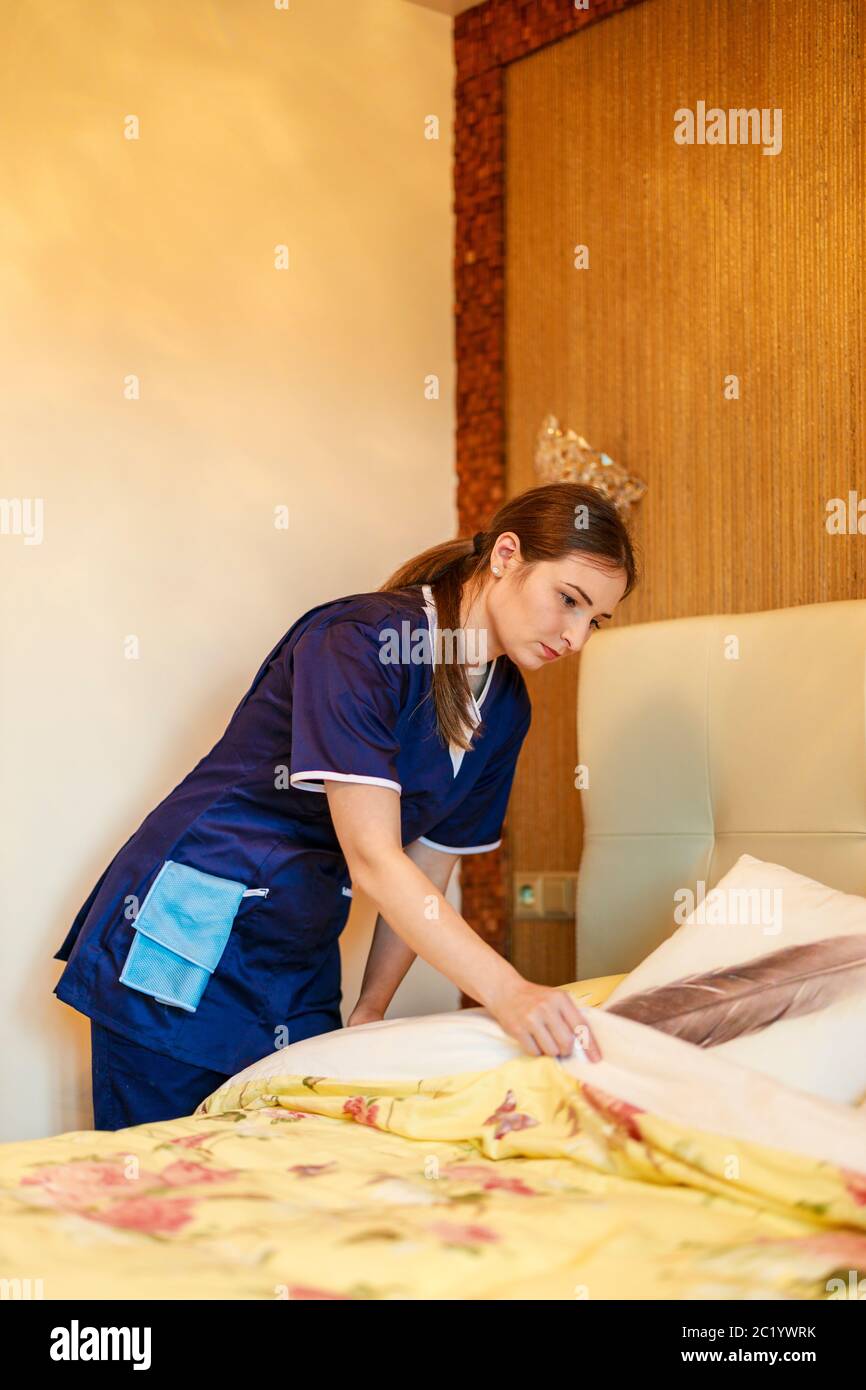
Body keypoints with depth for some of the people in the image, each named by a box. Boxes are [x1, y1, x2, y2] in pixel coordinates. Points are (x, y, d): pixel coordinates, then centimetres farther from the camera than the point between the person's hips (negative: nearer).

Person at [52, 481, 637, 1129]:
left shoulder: (506, 710, 3)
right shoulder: (359, 642, -21)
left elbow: (427, 872, 8)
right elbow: (373, 861, -29)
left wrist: (369, 1016, 4)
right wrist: (508, 991, -36)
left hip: (299, 966, 7)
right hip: (187, 941, -7)